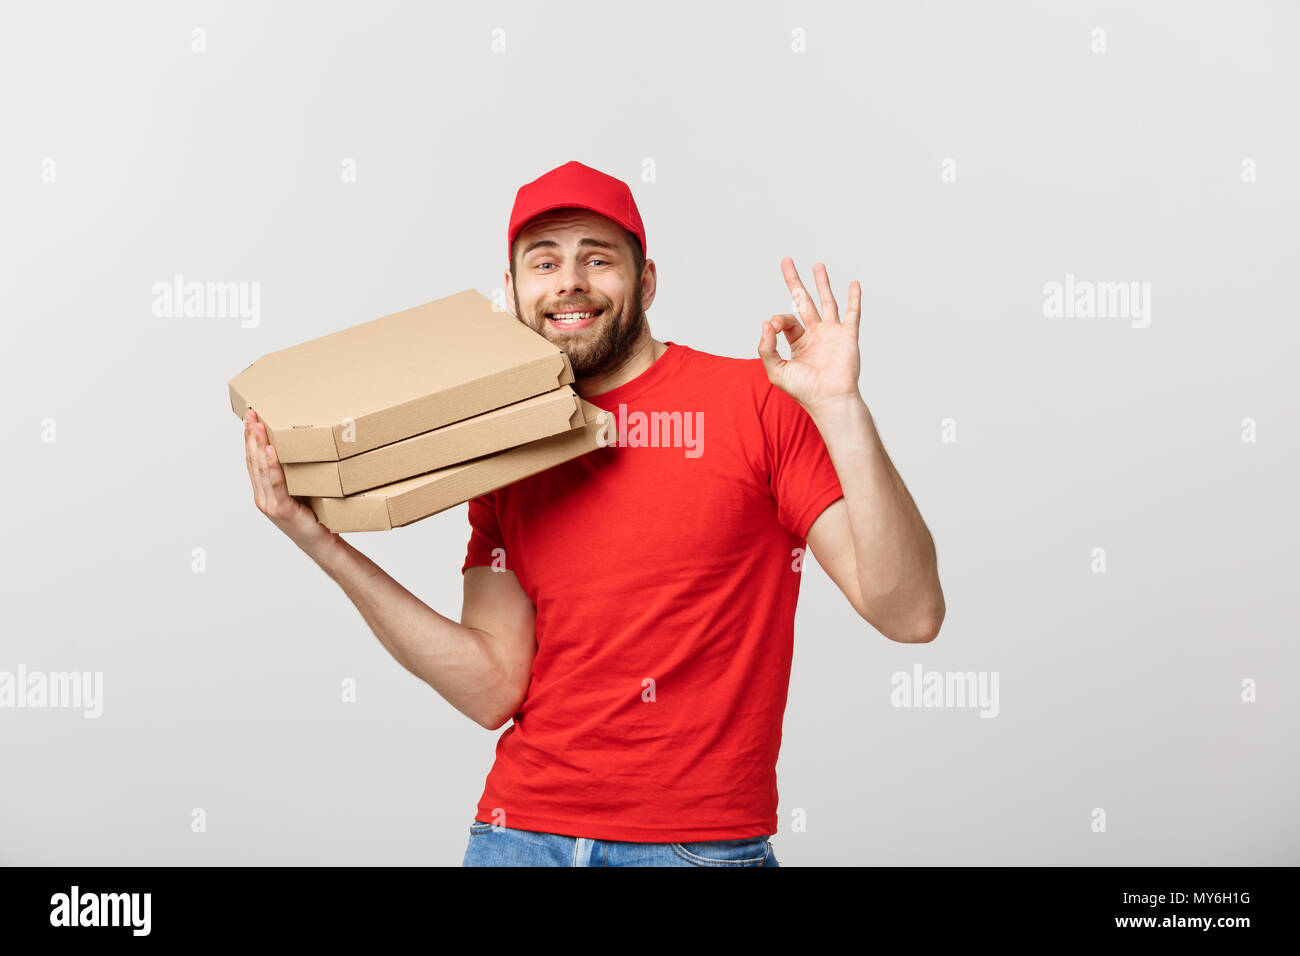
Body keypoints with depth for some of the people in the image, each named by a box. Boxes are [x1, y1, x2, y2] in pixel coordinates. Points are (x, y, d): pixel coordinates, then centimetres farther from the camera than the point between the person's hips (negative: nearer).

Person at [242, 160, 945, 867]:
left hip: (704, 845, -3)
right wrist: (326, 546, -5)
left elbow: (910, 614, -14)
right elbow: (493, 688, -2)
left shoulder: (757, 401, -7)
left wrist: (840, 408, -23)